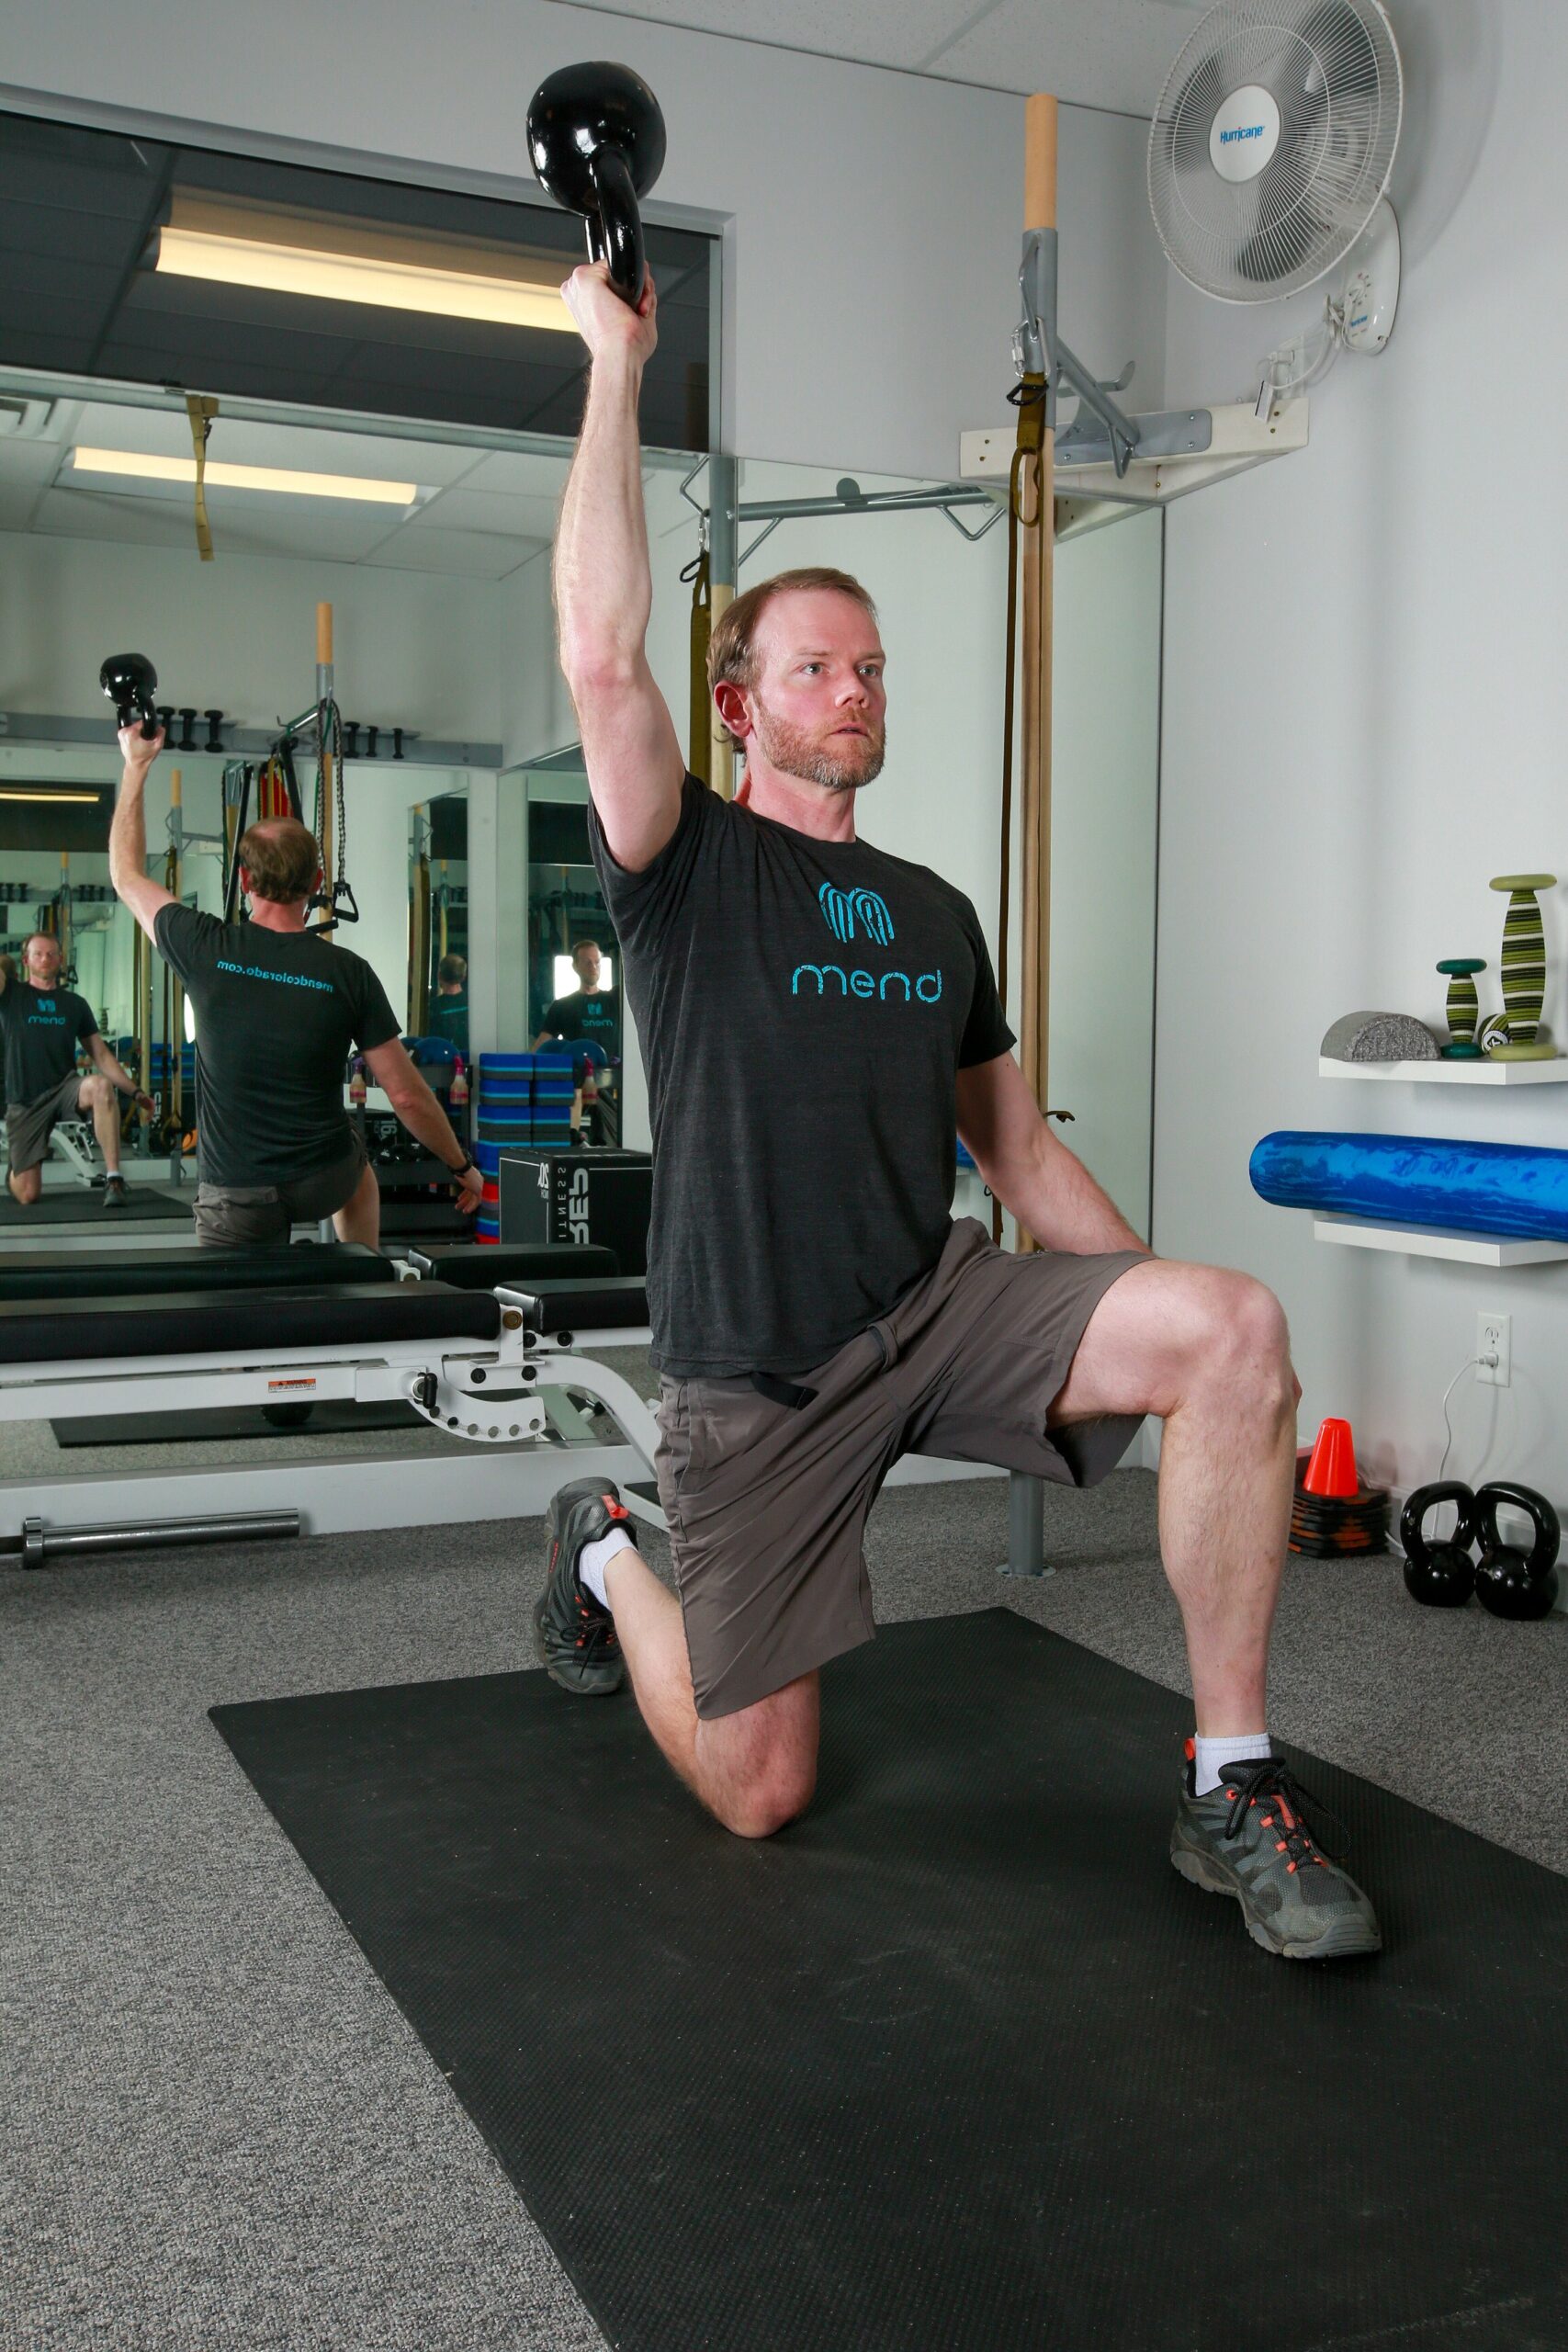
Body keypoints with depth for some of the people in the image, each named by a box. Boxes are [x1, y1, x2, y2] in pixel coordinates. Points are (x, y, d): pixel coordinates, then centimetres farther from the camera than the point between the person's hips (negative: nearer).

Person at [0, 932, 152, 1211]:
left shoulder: (75, 1004, 10)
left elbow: (101, 1054, 7)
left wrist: (134, 1091, -1)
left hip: (65, 1088, 1)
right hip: (24, 1102, -1)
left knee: (101, 1086, -37)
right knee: (27, 1195, -6)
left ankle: (113, 1179, -34)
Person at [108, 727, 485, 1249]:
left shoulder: (205, 950, -10)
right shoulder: (349, 973, -10)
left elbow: (126, 874, 10)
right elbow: (407, 1095, -7)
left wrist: (136, 765, 20)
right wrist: (461, 1165, 9)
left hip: (235, 1196, -2)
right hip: (325, 1181, 2)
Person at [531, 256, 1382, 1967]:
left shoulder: (934, 914, 13)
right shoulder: (688, 866, -3)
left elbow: (1019, 1148, 15)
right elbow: (602, 655, -20)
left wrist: (1152, 1322, 5)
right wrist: (615, 364, -16)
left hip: (944, 1312, 4)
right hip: (757, 1367, -4)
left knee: (1237, 1327, -25)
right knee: (758, 1794, 3)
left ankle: (1228, 1785, -15)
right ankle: (607, 1558, 35)